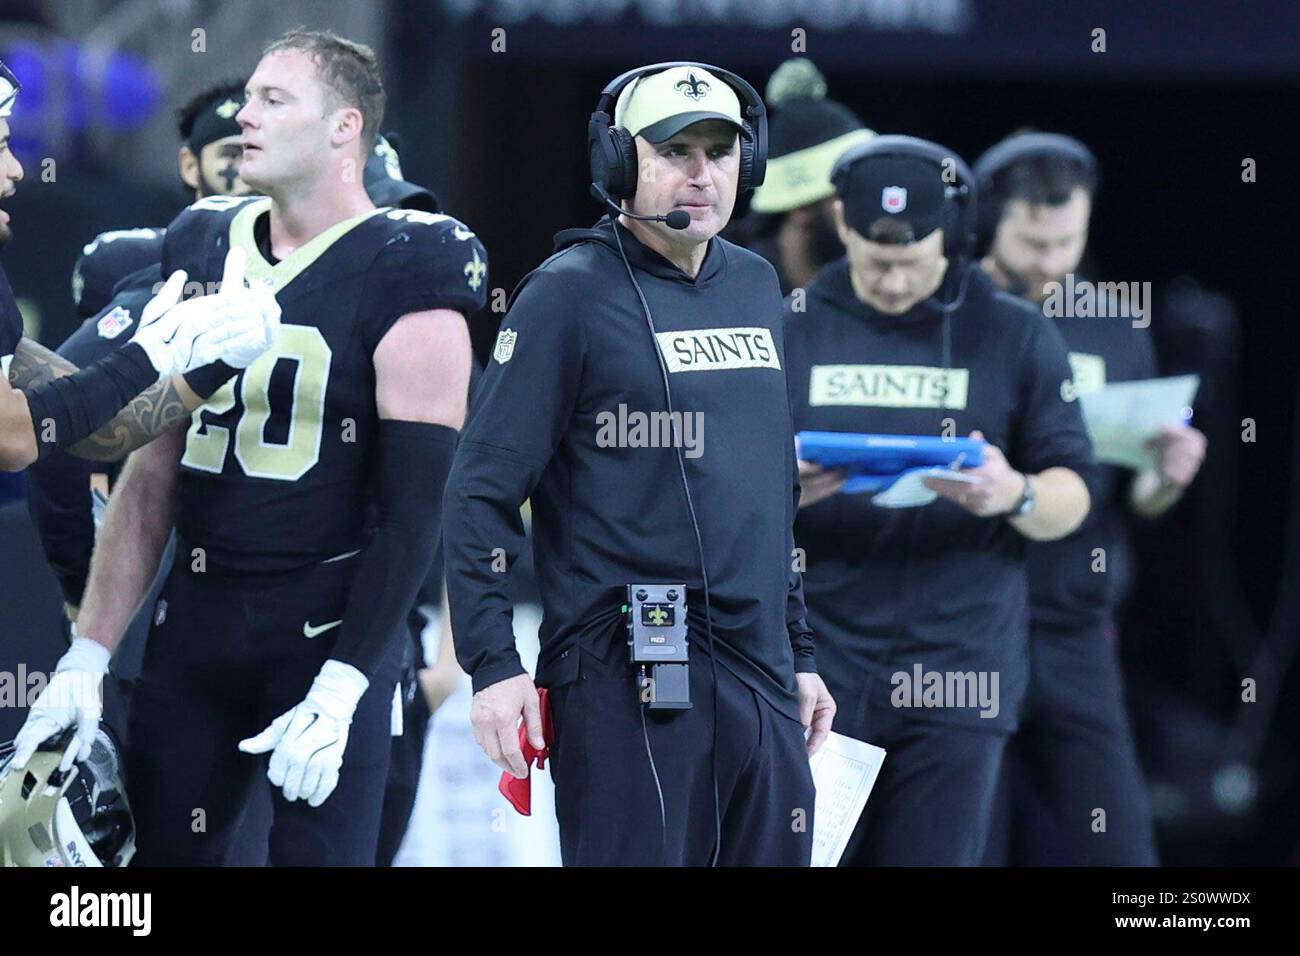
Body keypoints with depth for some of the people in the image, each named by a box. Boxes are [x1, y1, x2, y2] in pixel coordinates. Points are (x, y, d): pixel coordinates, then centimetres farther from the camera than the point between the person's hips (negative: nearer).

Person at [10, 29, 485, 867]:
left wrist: (341, 689, -17)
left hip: (328, 630, -6)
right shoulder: (204, 252, 11)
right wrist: (89, 655, 8)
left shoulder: (403, 281, -8)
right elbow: (153, 477, 13)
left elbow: (411, 507, -11)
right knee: (156, 848, 8)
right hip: (194, 628, 6)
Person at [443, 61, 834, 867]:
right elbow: (482, 491, -8)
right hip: (628, 680, -7)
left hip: (758, 674, 7)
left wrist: (800, 650, 22)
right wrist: (493, 664, -15)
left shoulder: (756, 287, 15)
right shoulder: (570, 293, -5)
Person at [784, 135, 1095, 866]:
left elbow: (1072, 498, 6)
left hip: (958, 673, 0)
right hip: (819, 663, 1)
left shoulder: (1014, 338, 7)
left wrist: (1014, 496, -18)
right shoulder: (790, 331, 8)